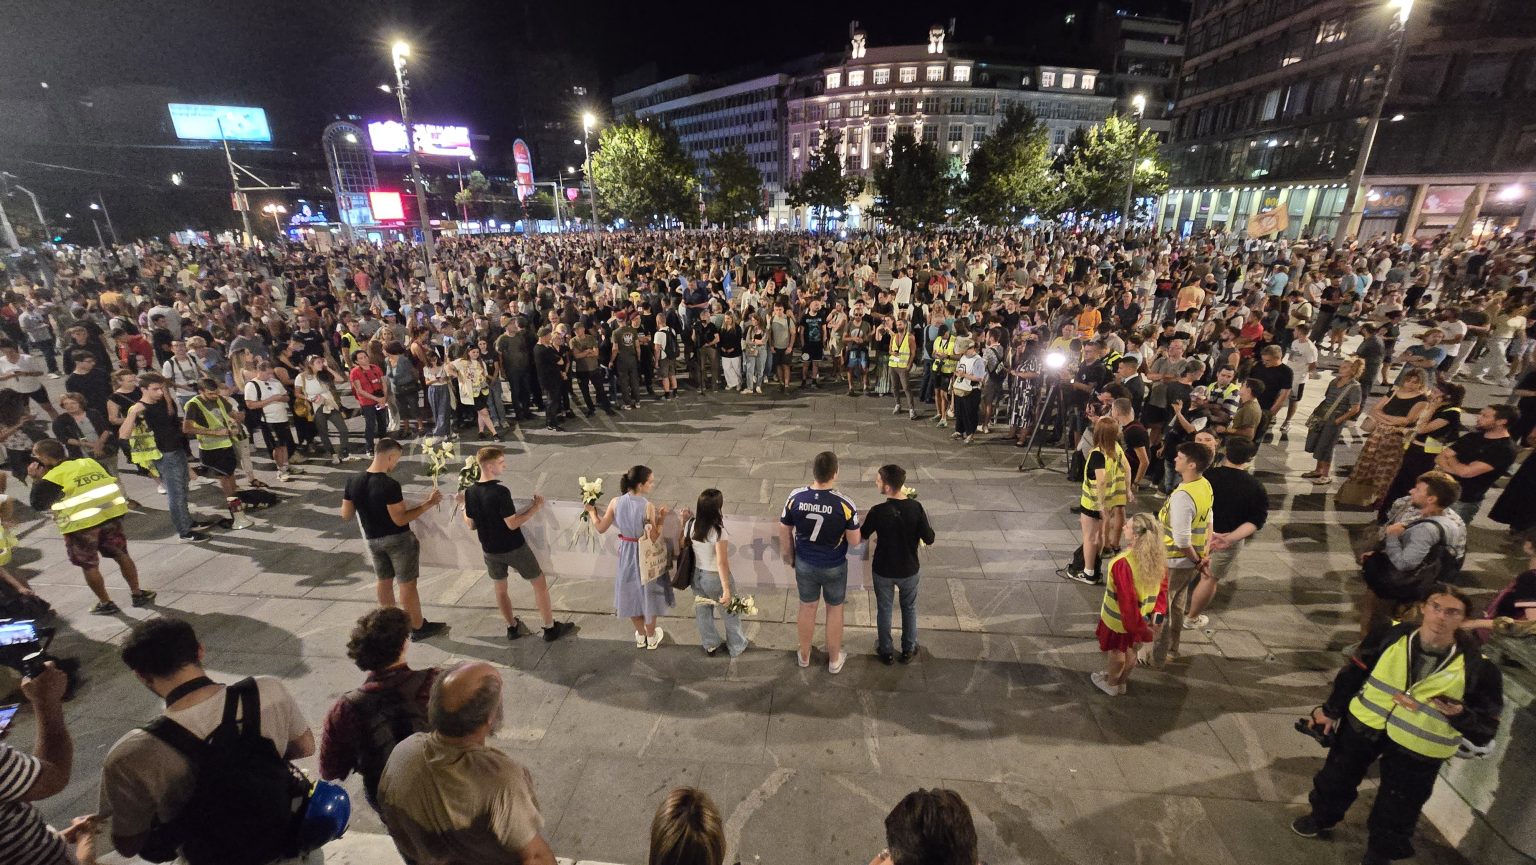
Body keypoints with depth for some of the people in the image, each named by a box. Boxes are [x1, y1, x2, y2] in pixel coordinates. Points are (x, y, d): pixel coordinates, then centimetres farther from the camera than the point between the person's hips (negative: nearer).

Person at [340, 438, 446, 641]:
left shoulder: (354, 481, -6)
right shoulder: (390, 485, -27)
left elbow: (345, 514, 3)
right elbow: (400, 519, -24)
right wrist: (428, 504, -20)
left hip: (372, 540, 7)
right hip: (398, 539, -7)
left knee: (383, 581, 22)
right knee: (407, 584, 6)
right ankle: (418, 628, 18)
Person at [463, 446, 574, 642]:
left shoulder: (470, 492, -6)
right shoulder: (500, 492, -26)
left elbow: (471, 525, 3)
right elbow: (512, 524, -24)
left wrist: (464, 509, 22)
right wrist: (535, 508, -14)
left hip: (490, 551, 6)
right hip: (514, 548, -6)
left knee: (500, 589, 24)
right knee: (540, 584, 9)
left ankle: (512, 627, 37)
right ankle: (550, 629, 17)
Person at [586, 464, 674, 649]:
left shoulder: (615, 502, -14)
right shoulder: (647, 506, -26)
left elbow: (600, 528, -3)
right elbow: (653, 538, -23)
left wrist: (591, 512, 13)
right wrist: (662, 517, -14)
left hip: (626, 554, 4)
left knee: (631, 594, 23)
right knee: (648, 595, 17)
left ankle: (640, 636, 41)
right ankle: (651, 638, 36)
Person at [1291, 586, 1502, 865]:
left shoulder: (1477, 667, -21)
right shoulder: (1391, 636, -18)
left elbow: (1486, 727, -12)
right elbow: (1354, 673, -3)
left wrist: (1459, 714, -35)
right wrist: (1331, 709, 5)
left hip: (1418, 750, -2)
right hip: (1364, 723, 2)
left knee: (1395, 815, 15)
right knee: (1336, 778, 23)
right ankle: (1323, 818, 51)